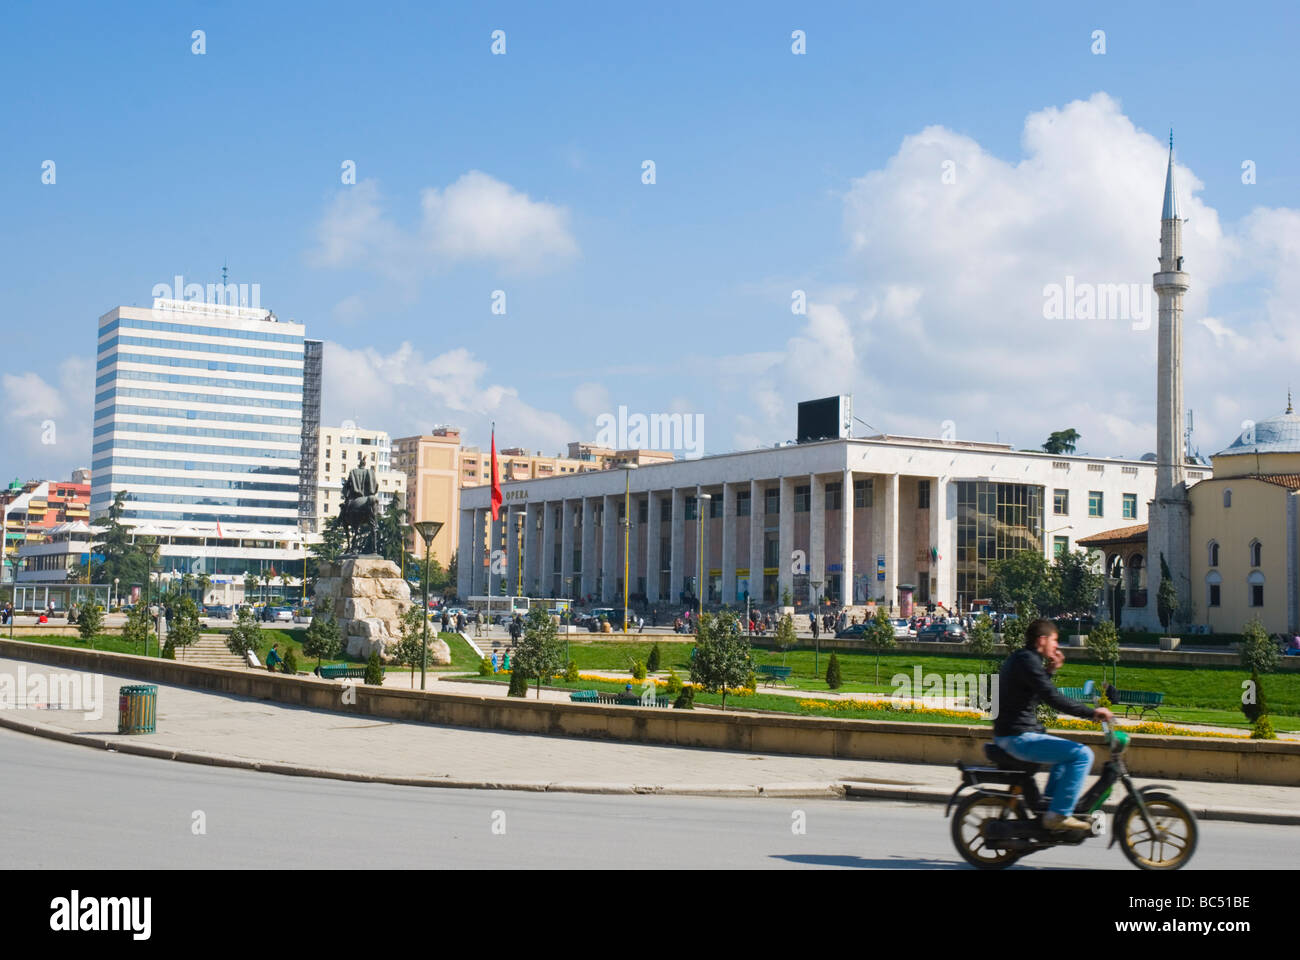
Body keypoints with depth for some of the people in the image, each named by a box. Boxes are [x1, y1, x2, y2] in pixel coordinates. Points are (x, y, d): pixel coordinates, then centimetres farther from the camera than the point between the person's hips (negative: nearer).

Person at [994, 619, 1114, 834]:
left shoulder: (1018, 658, 17)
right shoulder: (1027, 661, -16)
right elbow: (1053, 698, -24)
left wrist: (1050, 670, 14)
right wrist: (1091, 712, -20)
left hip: (1008, 735, 11)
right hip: (1019, 738, -11)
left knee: (1067, 751, 29)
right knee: (1082, 754, -15)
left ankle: (1048, 805, 30)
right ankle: (1059, 815, -13)